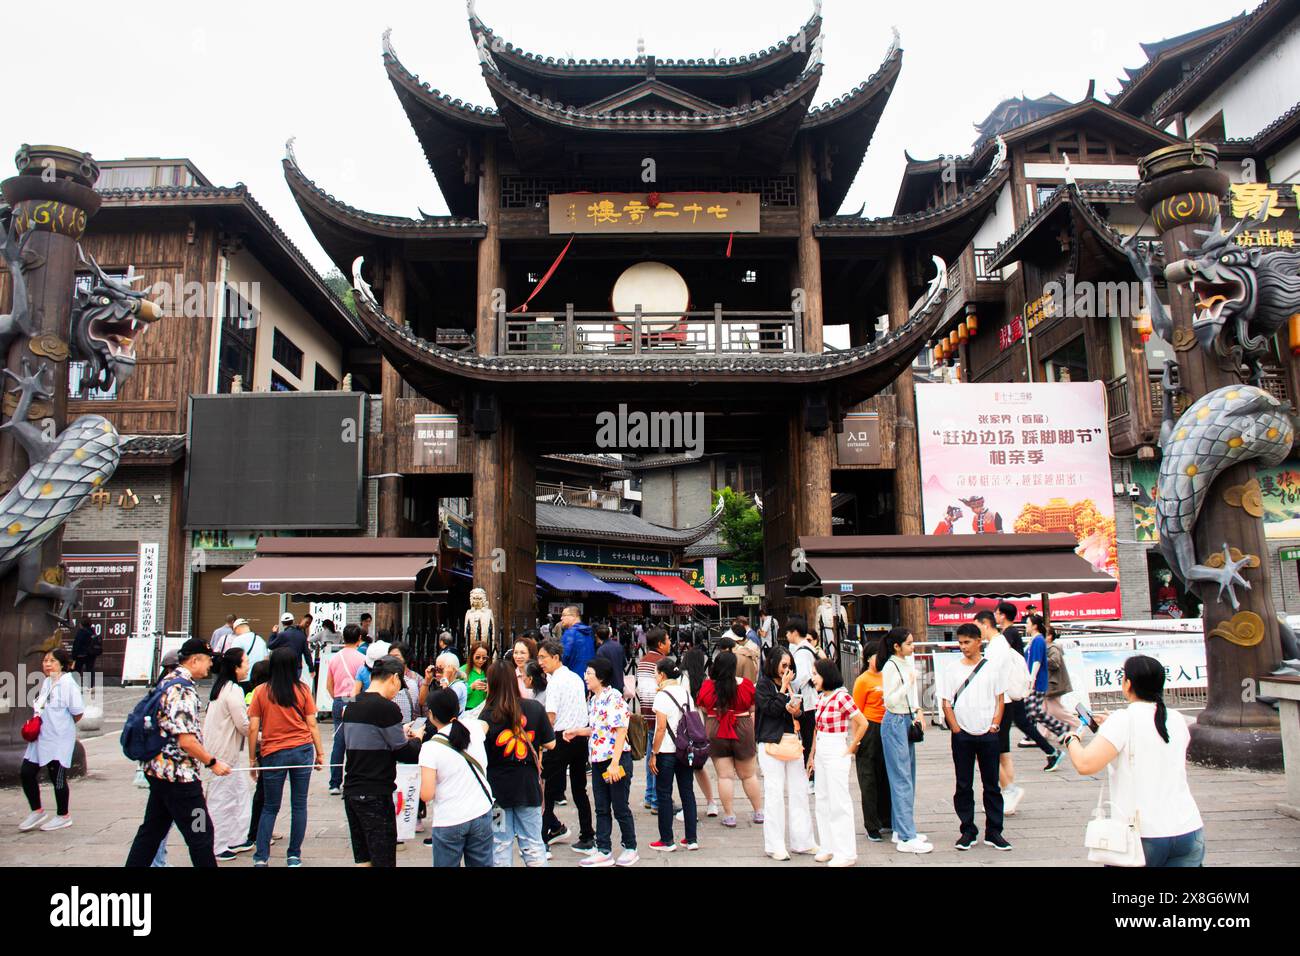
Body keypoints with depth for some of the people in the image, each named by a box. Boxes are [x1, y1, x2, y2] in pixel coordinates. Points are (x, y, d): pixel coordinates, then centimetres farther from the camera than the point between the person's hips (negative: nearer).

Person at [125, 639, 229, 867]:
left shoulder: (168, 682, 10)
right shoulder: (183, 690, -20)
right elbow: (186, 740, -25)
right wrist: (212, 763, -13)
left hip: (159, 770, 10)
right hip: (179, 775, -10)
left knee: (152, 830, 17)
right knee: (201, 833, 0)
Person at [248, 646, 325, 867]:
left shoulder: (261, 692, -3)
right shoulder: (302, 690, -2)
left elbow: (253, 728, -4)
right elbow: (312, 724, 0)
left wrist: (253, 759, 4)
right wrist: (320, 753, 7)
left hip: (273, 754, 0)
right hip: (302, 751, 0)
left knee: (270, 807, 13)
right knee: (299, 805, 9)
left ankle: (261, 857, 9)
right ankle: (294, 856, 15)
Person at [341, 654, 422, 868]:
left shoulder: (352, 706, 9)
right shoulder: (386, 707, -15)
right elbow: (405, 754, -11)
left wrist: (400, 736, 16)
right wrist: (416, 740, 9)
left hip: (351, 791, 8)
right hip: (375, 795, -8)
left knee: (363, 859, 14)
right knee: (383, 861, -2)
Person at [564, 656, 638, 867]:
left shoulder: (614, 699, -17)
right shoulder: (592, 701, 10)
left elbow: (621, 732, -19)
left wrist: (614, 763, -21)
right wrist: (576, 732, 8)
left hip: (617, 760, -8)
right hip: (598, 761, 8)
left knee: (620, 808, 5)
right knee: (601, 809, 12)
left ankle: (630, 849, 20)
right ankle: (604, 852, 20)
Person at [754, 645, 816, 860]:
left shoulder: (792, 685, 13)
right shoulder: (763, 685, -3)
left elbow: (802, 715, 16)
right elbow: (772, 709, -15)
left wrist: (797, 711, -6)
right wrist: (784, 688, -11)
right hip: (771, 744, -6)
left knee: (799, 790, 6)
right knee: (775, 792, -3)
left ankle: (801, 841, 15)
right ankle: (774, 845, 5)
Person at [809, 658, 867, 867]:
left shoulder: (842, 697, -16)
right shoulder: (820, 698, 8)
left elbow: (862, 723, -19)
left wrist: (851, 748, -11)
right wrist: (812, 754, 15)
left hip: (836, 753, -8)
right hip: (821, 753, 8)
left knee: (839, 803, -1)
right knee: (822, 802, 13)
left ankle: (846, 854, 9)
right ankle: (829, 847, 24)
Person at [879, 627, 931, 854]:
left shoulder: (907, 662, 10)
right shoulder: (891, 667, -16)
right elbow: (890, 701, -20)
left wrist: (917, 712, 10)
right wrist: (908, 683, -22)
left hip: (907, 721, 9)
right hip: (895, 723, -9)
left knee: (908, 777, 13)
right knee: (902, 780, -7)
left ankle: (900, 829, 22)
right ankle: (906, 837, -3)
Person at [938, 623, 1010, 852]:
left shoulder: (992, 668, 4)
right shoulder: (952, 670, 2)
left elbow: (1000, 699, 7)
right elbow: (946, 703, 1)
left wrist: (995, 725, -3)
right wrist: (956, 729, -5)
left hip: (988, 734, 0)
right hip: (962, 735, 0)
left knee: (992, 785, 6)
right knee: (964, 786, 5)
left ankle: (993, 832, 14)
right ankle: (968, 831, 14)